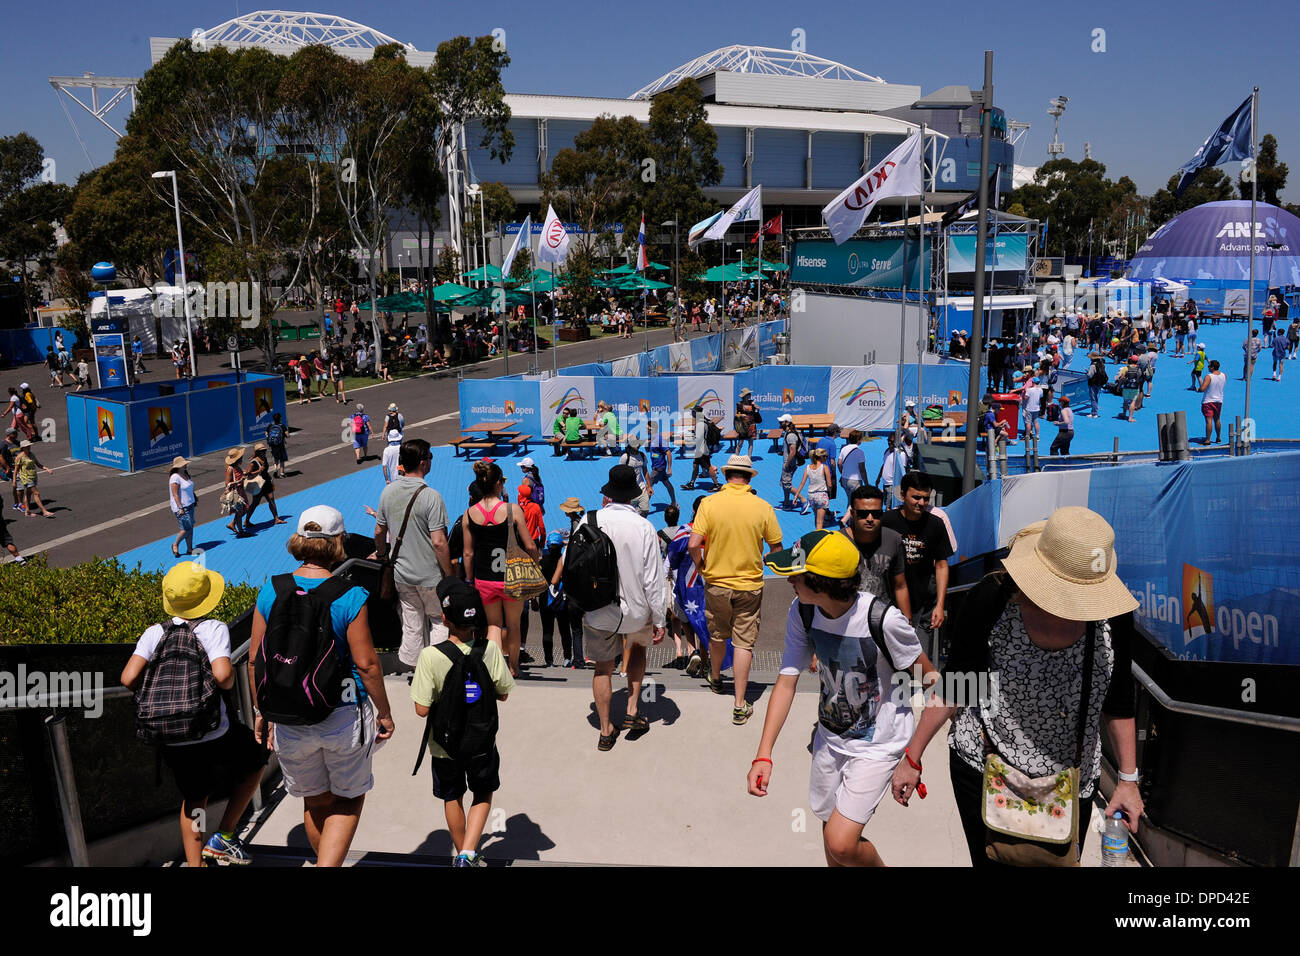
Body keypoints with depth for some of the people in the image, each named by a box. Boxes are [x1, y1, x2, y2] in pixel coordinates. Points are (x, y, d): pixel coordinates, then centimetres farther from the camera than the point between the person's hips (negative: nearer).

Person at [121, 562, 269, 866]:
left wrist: (158, 690, 13)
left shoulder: (154, 632, 4)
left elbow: (128, 678, -6)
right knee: (256, 762, 23)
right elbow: (222, 675, -22)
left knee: (193, 797, 25)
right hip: (212, 737, -4)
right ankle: (223, 837, 20)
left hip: (170, 744, 5)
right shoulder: (213, 629, -8)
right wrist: (230, 681, 0)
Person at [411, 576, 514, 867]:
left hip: (445, 745, 0)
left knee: (452, 798, 25)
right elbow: (503, 693, -6)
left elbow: (422, 709, -19)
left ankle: (462, 854, 41)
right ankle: (469, 853, 9)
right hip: (482, 743, 1)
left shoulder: (430, 656, -25)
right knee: (483, 795, 24)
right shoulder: (490, 649, -19)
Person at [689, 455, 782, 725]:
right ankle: (740, 706, 5)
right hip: (750, 585, -1)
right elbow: (776, 548, -1)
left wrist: (700, 565, 5)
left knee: (717, 636, 21)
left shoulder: (709, 503, -11)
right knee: (744, 643, 5)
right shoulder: (763, 507, -9)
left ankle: (715, 679, 46)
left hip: (716, 582, 1)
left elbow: (693, 545, -14)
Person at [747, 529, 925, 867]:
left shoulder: (884, 620, -29)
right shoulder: (802, 612, -14)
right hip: (830, 736, 5)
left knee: (841, 844, -11)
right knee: (830, 830, 16)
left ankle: (879, 866, 21)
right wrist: (763, 755, -18)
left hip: (878, 743, -5)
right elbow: (786, 682, -11)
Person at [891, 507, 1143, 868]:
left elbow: (1117, 701, 5)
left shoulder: (1112, 611, -11)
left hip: (1070, 781, 3)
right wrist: (912, 758, -3)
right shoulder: (992, 598, -19)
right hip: (984, 768, -2)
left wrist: (1128, 779, 9)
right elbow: (954, 686, -7)